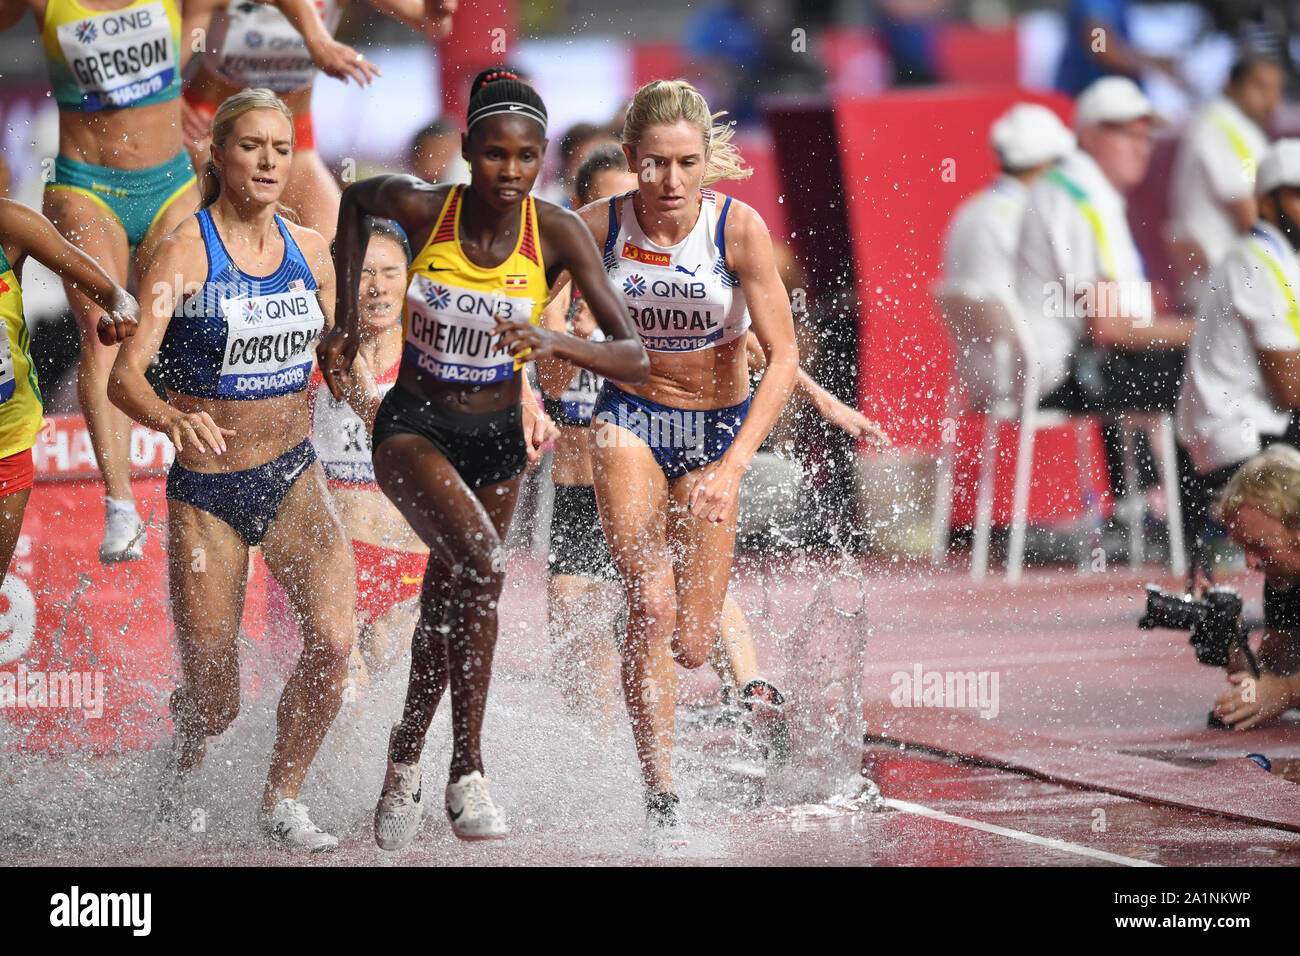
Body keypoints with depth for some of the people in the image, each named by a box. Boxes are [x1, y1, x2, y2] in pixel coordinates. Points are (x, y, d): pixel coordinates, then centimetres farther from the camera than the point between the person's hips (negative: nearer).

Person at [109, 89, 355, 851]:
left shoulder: (310, 251, 2)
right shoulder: (185, 252, -12)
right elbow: (126, 374, -21)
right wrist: (170, 418, -41)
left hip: (293, 475, 3)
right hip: (206, 490, -3)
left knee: (332, 638, -20)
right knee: (214, 700, 1)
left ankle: (284, 801, 2)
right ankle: (188, 753, 40)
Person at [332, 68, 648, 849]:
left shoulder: (559, 234, -17)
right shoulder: (421, 208, -17)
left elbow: (637, 360, -21)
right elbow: (356, 198, 8)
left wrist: (553, 341, -39)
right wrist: (348, 312, 7)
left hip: (497, 438, 2)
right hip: (415, 426, -2)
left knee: (449, 608, 15)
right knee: (483, 562, -28)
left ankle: (405, 764, 41)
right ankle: (467, 771, -19)